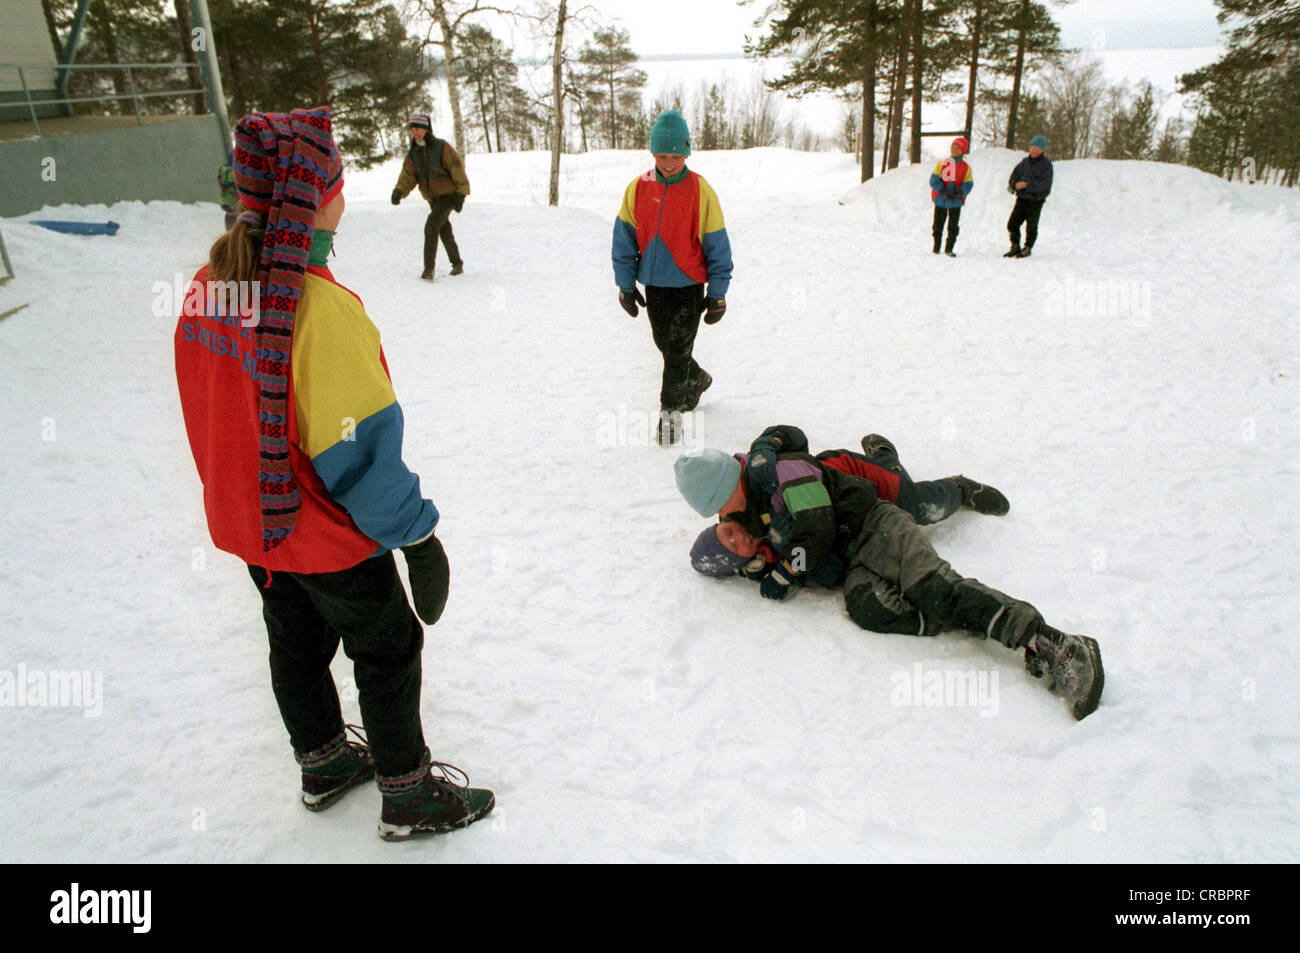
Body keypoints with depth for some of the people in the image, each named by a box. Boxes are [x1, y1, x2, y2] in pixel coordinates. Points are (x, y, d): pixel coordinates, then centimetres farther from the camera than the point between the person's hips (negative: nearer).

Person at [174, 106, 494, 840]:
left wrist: (245, 496, 18)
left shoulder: (207, 287, -5)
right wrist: (419, 533, -17)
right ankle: (409, 795, 30)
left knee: (296, 641, 24)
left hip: (248, 521, 8)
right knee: (388, 651, 12)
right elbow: (359, 446, -27)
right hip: (326, 531, -7)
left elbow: (211, 415, 6)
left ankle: (324, 763, 47)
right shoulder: (317, 304, -29)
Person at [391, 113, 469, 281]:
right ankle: (457, 263, 33)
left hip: (448, 195, -7)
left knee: (431, 226, -22)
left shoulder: (442, 148, -12)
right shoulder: (413, 153, 5)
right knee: (445, 231, 16)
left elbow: (458, 169, -11)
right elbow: (408, 175, 2)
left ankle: (429, 267, -21)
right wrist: (399, 190, -18)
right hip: (433, 198, 7)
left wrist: (461, 194, -14)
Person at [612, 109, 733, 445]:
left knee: (678, 351, -3)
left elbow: (716, 244, -3)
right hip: (653, 285, 4)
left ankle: (670, 409, 12)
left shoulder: (700, 191, -10)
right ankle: (697, 379, 45)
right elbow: (625, 239, 6)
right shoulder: (638, 189, -2)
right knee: (665, 345, 18)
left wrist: (717, 293, -3)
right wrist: (625, 285, 5)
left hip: (688, 285, -4)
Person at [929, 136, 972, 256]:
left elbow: (968, 184, 0)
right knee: (938, 225, 8)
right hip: (941, 200, 0)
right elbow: (934, 179, -5)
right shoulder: (942, 163, 2)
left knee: (953, 227, 0)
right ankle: (936, 247, 24)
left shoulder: (966, 167, 4)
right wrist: (943, 191, -18)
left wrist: (959, 192, -20)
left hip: (956, 201, 0)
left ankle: (949, 249, 10)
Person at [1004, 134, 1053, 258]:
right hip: (1021, 198, 5)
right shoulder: (1025, 161, 9)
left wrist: (1026, 185, -25)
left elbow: (1042, 183, -17)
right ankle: (1015, 247, 15)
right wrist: (1013, 184, -14)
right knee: (1012, 224, 1)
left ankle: (1028, 248, 16)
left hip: (1035, 200, -5)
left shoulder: (1046, 164, -8)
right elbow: (1015, 174, 9)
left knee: (1031, 227, 1)